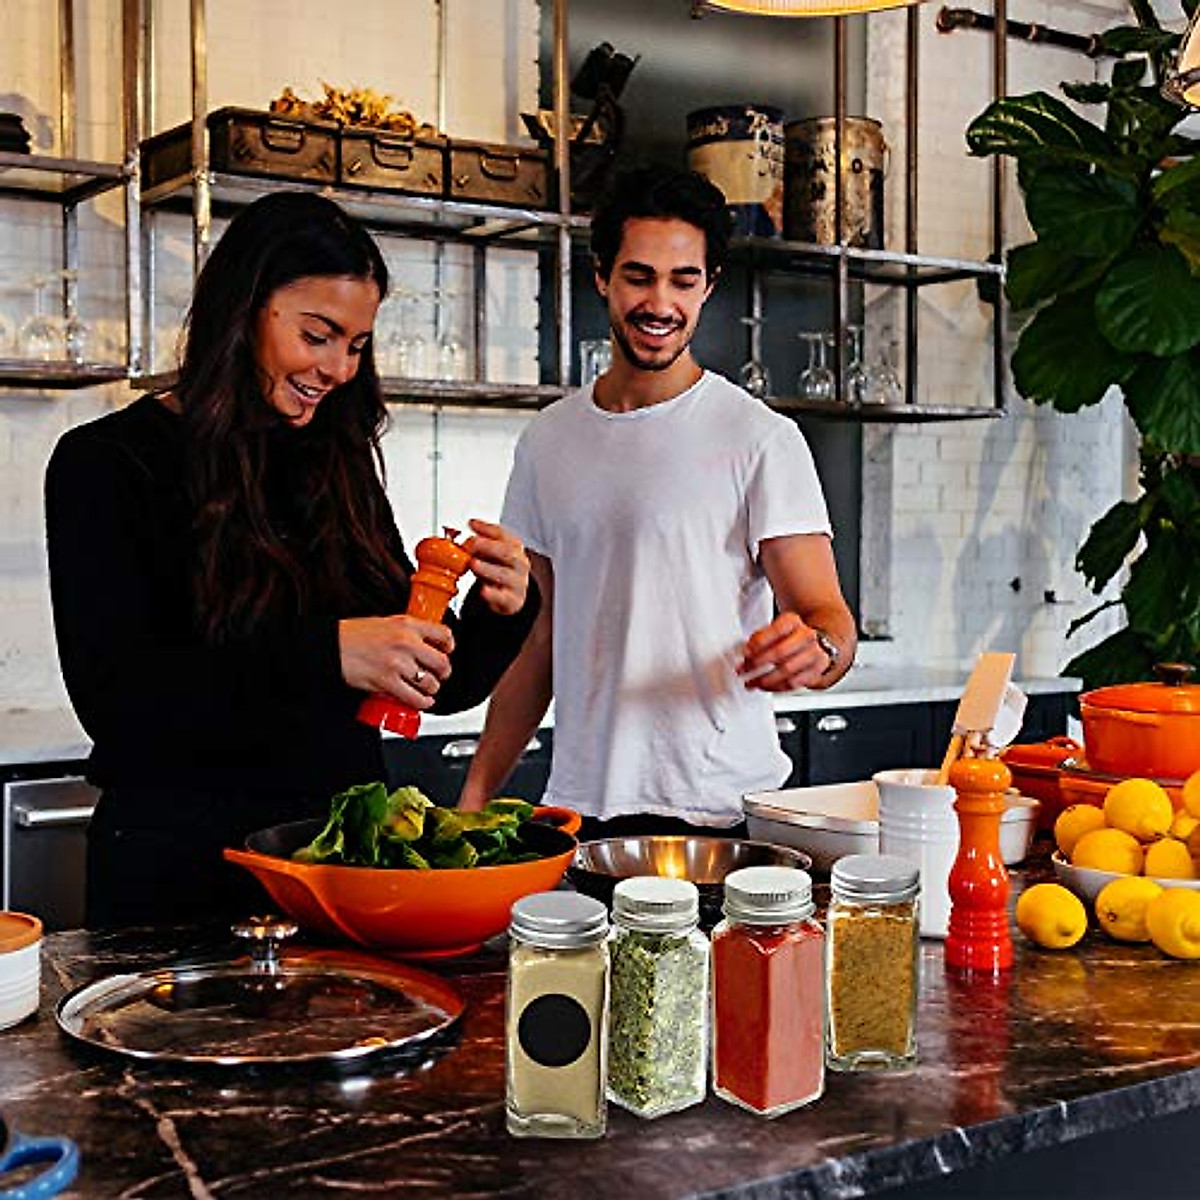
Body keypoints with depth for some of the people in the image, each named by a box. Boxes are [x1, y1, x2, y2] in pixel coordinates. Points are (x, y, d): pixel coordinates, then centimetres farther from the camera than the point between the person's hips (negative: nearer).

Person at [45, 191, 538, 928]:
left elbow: (437, 685, 10)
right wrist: (320, 654, -30)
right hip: (182, 867, -4)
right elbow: (111, 695, -19)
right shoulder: (107, 464, -7)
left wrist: (501, 611, -11)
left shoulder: (339, 467, 8)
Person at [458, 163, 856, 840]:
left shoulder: (761, 439, -5)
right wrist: (476, 795, 8)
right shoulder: (548, 442, 10)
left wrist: (816, 649, -34)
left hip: (722, 813, -4)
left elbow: (829, 617, -10)